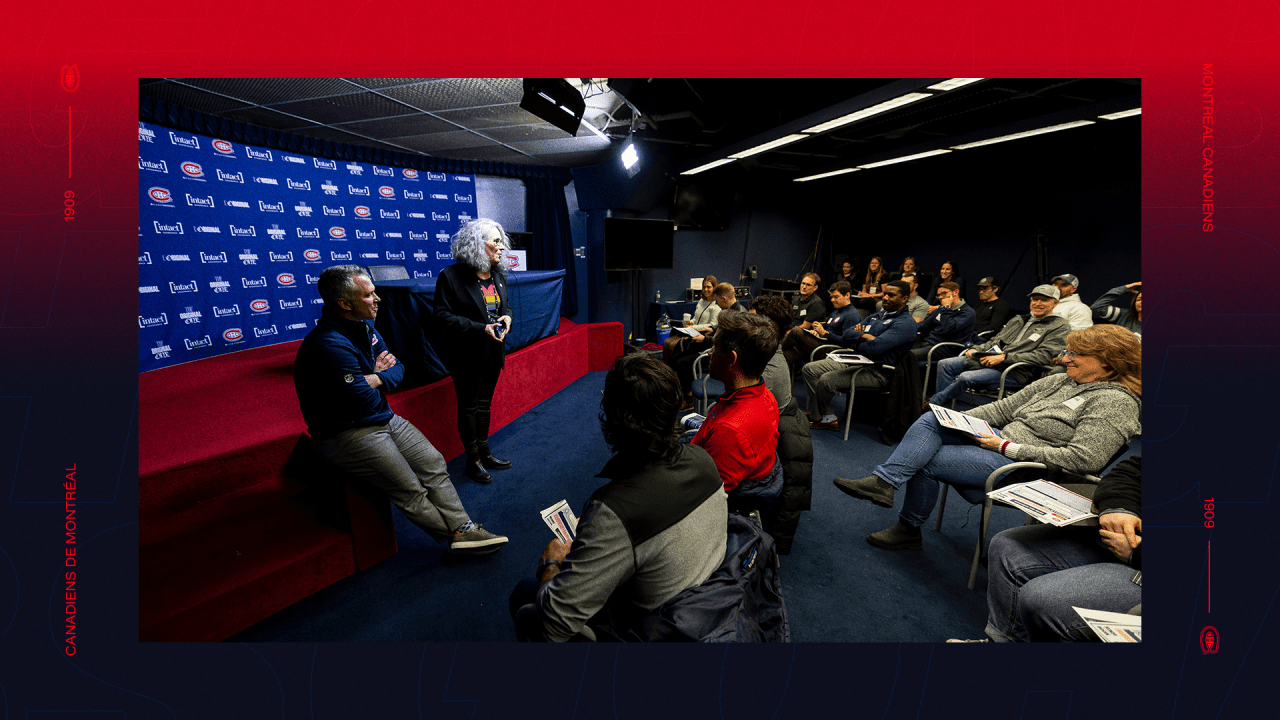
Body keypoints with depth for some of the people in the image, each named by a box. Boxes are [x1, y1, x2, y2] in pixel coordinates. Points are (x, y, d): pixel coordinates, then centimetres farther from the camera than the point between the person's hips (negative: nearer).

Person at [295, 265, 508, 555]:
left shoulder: (363, 326, 5)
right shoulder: (330, 345, -26)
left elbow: (397, 368, 10)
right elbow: (366, 401, -26)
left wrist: (376, 379, -12)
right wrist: (379, 379, -4)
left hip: (383, 419, 9)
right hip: (346, 434, -9)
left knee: (433, 463, 1)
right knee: (411, 491, -6)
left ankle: (463, 529, 3)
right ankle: (453, 535, 13)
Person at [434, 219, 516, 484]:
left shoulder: (499, 275, 6)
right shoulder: (451, 276, -15)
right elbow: (444, 316, -16)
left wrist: (507, 316, -5)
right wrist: (481, 328, -24)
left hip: (492, 352, 7)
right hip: (466, 354, -7)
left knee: (484, 404, 18)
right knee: (469, 407, 6)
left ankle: (484, 453, 32)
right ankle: (473, 461, 20)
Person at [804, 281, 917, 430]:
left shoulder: (905, 323, -10)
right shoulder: (877, 316, 19)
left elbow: (874, 347, -24)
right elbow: (847, 334, 12)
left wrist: (856, 343, -3)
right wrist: (864, 336, -10)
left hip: (877, 372, -9)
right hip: (853, 361, 10)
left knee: (826, 380, -28)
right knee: (809, 369, -2)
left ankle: (826, 417, 0)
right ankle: (824, 416, -4)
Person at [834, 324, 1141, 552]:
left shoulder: (1116, 402, -10)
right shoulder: (1060, 381, 13)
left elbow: (1085, 459, -21)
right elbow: (1006, 406, 12)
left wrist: (1008, 447, -20)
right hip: (1002, 442, 8)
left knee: (925, 460, -17)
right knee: (931, 420, -13)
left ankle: (909, 529, 4)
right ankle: (884, 481, -22)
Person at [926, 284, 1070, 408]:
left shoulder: (1060, 327, 2)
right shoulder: (1018, 320, 25)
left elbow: (1043, 356, -12)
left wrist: (1003, 357, -19)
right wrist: (976, 349, 5)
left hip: (1015, 372, -8)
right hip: (988, 360, 8)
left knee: (965, 378, -30)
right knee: (945, 365, -10)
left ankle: (930, 405, -16)